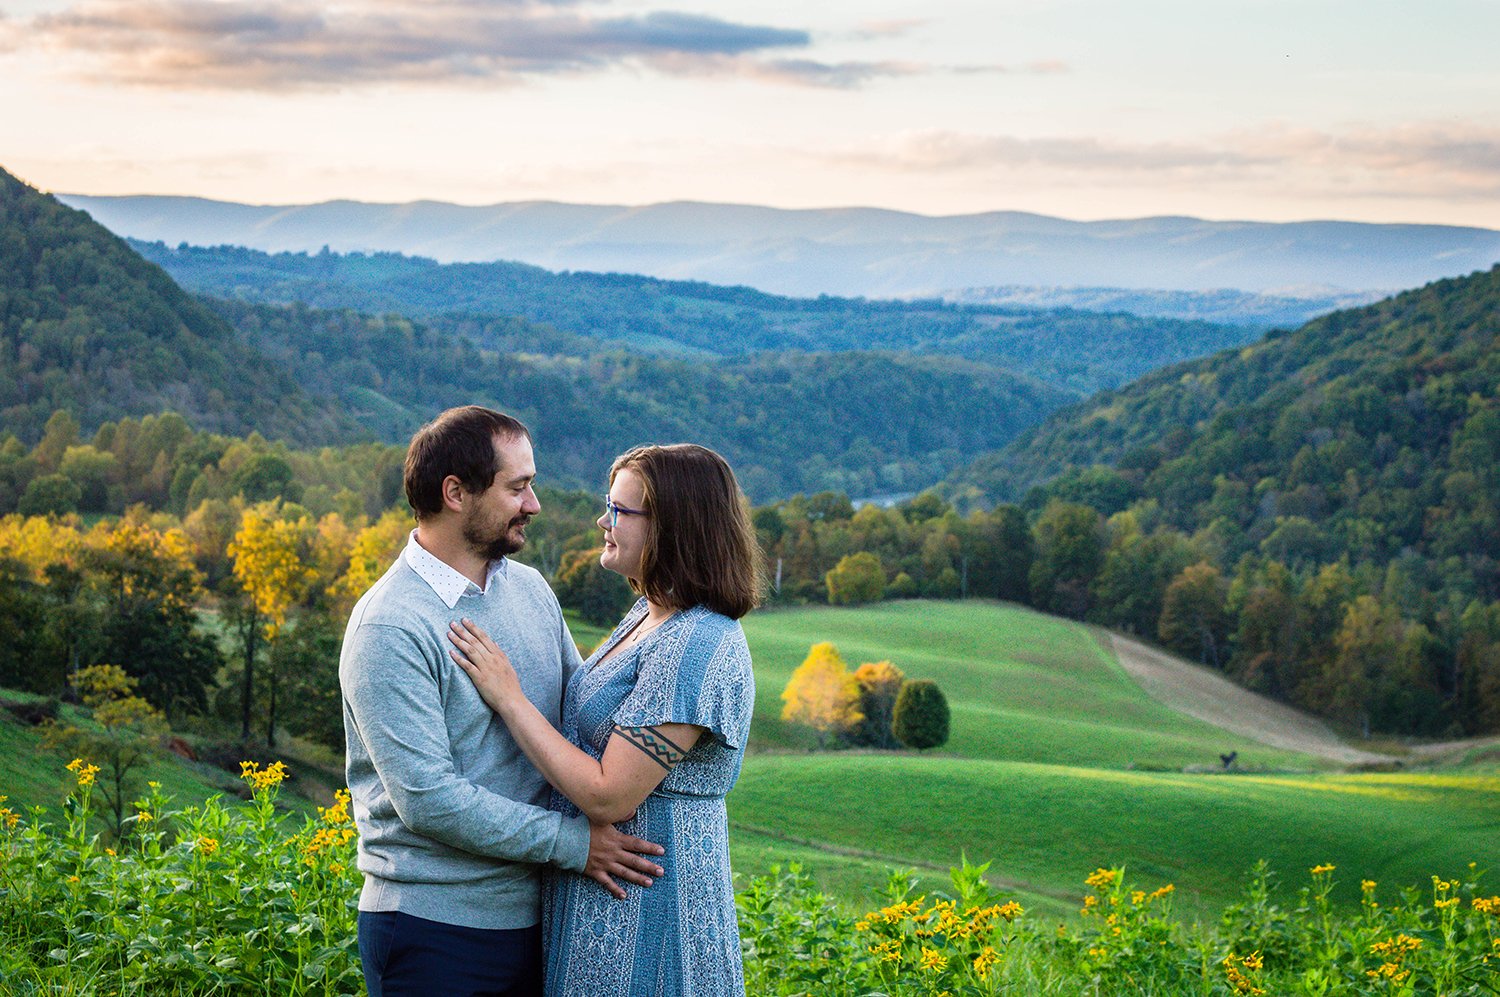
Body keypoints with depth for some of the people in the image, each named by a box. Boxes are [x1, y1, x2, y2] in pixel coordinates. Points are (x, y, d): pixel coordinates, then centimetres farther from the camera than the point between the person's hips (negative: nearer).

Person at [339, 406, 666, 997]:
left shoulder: (529, 588, 8)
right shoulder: (389, 627, -16)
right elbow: (428, 797, -21)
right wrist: (571, 842, -18)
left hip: (534, 918, 7)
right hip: (434, 926, -7)